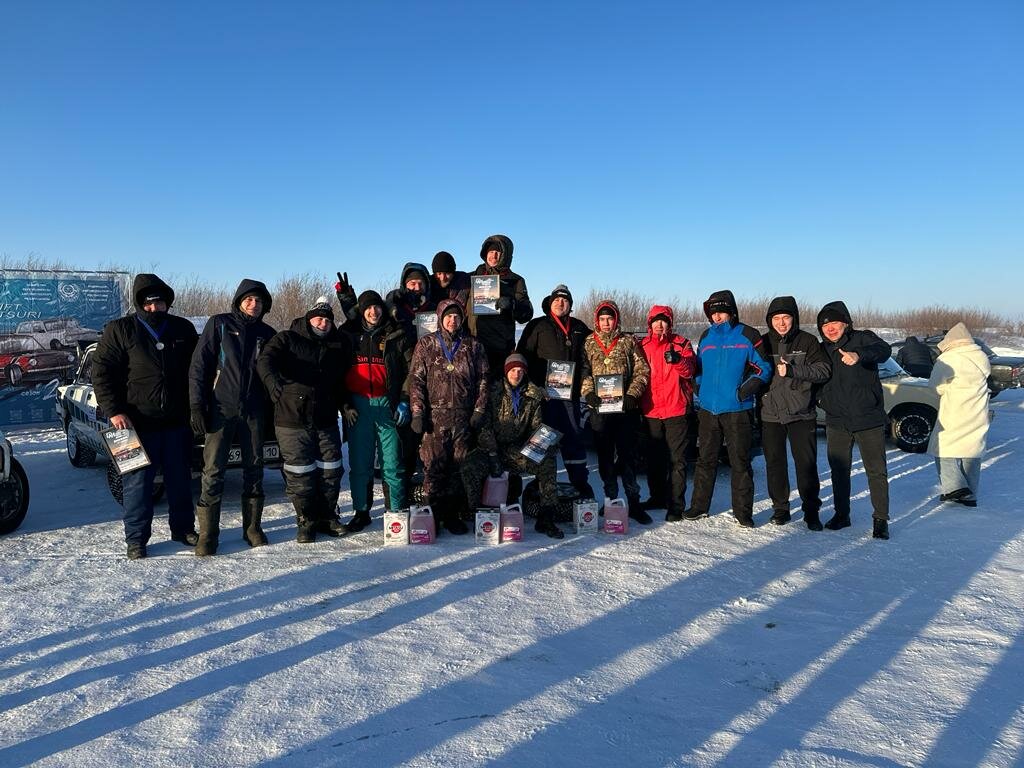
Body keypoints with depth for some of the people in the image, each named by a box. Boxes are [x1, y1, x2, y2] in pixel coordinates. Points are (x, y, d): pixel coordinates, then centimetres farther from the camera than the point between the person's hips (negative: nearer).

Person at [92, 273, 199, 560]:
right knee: (137, 482, 2)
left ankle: (182, 528, 27)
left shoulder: (184, 329, 7)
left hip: (177, 421, 3)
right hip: (137, 423, -3)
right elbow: (101, 372, -3)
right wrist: (114, 411, -12)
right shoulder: (120, 330, -2)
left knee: (181, 479, 12)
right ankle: (136, 538, 14)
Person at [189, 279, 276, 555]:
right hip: (221, 409, -3)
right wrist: (197, 406, -10)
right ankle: (207, 534, 2)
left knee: (254, 469, 8)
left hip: (254, 412, 3)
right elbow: (199, 365, -2)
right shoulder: (219, 324, 2)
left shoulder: (267, 334, 12)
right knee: (213, 471, -4)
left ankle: (253, 527, 18)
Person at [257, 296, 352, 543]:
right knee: (300, 474, 1)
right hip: (292, 420, -4)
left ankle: (327, 516, 25)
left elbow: (343, 381, 19)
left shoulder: (340, 345, 10)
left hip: (326, 421, 4)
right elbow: (265, 360, -20)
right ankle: (306, 521, 15)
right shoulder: (287, 339, -2)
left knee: (330, 471, 9)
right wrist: (273, 381, -38)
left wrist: (345, 405, 9)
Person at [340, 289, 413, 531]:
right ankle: (361, 512, 16)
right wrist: (345, 405, 3)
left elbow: (410, 369, 5)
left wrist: (404, 400, -4)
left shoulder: (396, 336, 7)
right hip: (358, 407, 1)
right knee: (359, 463, 4)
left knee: (392, 463, -1)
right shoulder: (348, 335, 11)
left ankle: (397, 512, 8)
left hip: (387, 405, -1)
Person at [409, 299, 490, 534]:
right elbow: (416, 379, 4)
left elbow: (482, 380, 10)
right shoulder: (426, 345, 7)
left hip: (464, 418, 2)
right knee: (434, 468, -3)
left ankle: (453, 515, 12)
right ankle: (434, 513, 6)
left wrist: (479, 411, 2)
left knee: (462, 468, 4)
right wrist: (418, 412, -4)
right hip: (435, 417, -1)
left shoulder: (473, 346, 11)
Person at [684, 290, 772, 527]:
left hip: (738, 410, -4)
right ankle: (699, 506, 20)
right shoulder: (706, 337, 13)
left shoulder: (747, 335, -2)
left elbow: (763, 367, -1)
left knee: (740, 462, 2)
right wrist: (699, 388, 8)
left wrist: (749, 387, -14)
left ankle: (743, 512, 11)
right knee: (705, 460, 10)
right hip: (708, 409, 4)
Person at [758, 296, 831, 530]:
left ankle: (811, 510, 13)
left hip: (802, 414, -2)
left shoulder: (808, 341, -1)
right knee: (775, 463, 8)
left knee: (806, 463, 0)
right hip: (770, 414, 2)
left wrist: (793, 370, -22)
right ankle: (780, 508, 21)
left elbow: (824, 370, -11)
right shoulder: (763, 343, 6)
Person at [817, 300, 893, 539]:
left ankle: (881, 519, 12)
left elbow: (883, 350, -28)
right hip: (836, 422, 5)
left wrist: (859, 355, -47)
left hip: (869, 420, -4)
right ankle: (841, 515, 25)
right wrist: (819, 398, 3)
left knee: (876, 471, 1)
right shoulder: (822, 349, 8)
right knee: (839, 471, 12)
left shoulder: (863, 339, -6)